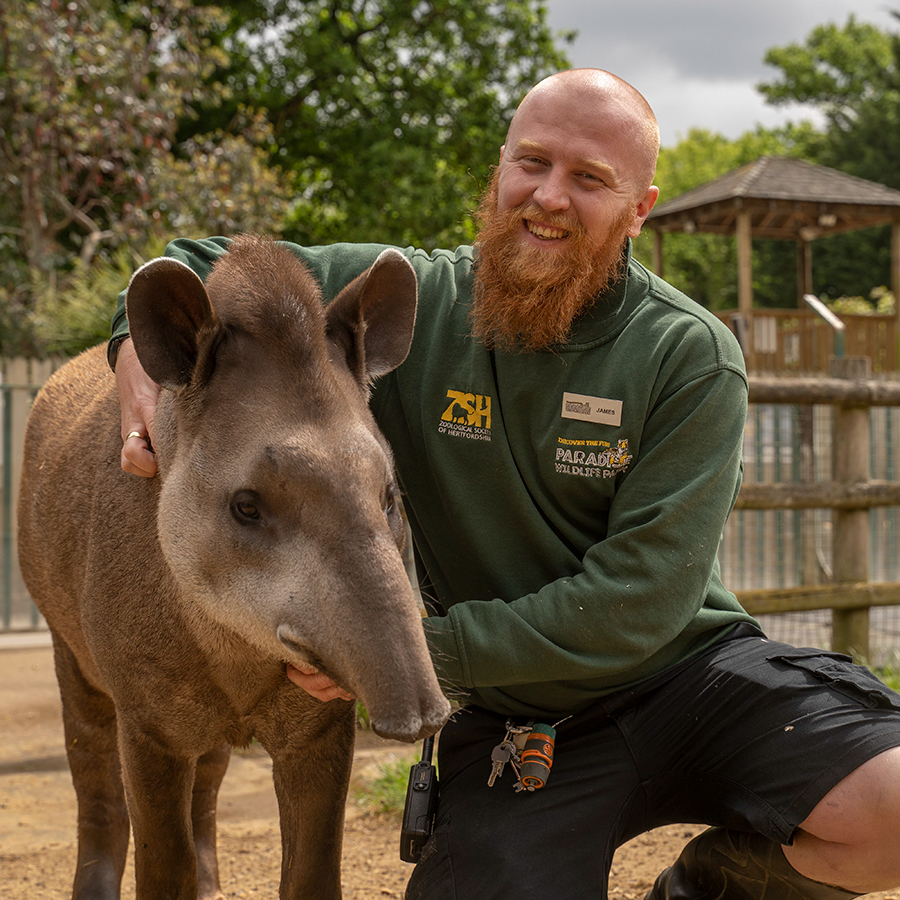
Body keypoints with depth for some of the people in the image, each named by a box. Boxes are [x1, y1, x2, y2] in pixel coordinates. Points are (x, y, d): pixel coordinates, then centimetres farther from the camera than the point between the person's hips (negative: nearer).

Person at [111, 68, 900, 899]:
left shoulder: (691, 356, -11)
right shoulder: (412, 302, -4)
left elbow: (637, 604, -16)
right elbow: (205, 265, 8)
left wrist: (419, 648, -20)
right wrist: (142, 351, -15)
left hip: (693, 674, -1)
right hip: (517, 723, 2)